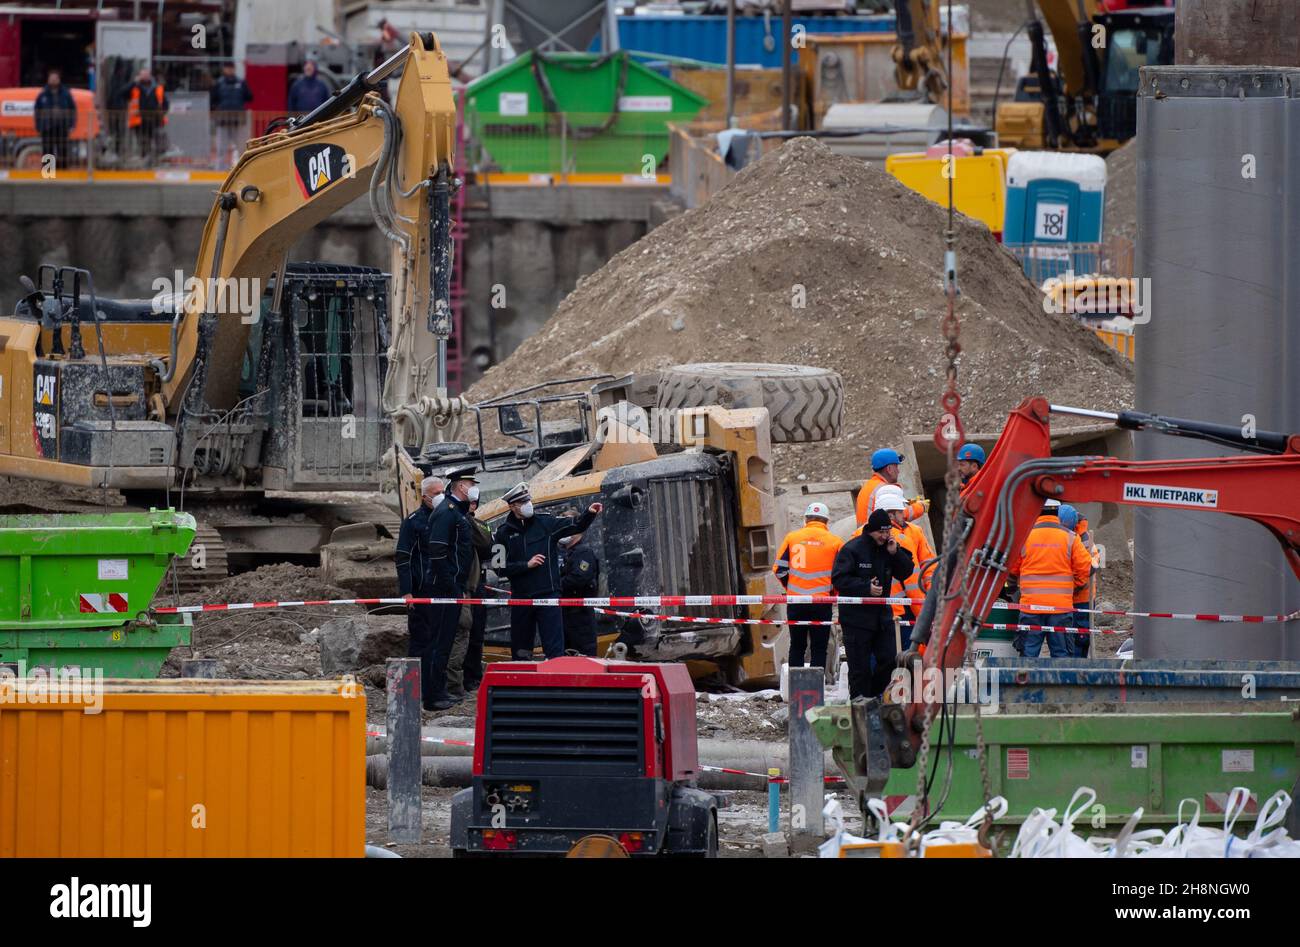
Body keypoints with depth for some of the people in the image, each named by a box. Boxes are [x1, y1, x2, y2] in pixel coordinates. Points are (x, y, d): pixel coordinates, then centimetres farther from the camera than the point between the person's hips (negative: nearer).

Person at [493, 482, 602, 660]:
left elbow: (576, 525, 1)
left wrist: (589, 514, -18)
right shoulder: (503, 533, 6)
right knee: (520, 650, 10)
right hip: (521, 597, 2)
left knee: (554, 647, -10)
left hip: (548, 594, -2)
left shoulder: (545, 522, 5)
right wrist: (526, 565, -10)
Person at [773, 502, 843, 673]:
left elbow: (779, 569, 3)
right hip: (822, 604, -2)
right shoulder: (834, 542, -2)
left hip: (796, 602, 2)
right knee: (819, 648, 5)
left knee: (797, 647, 13)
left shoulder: (792, 538, 1)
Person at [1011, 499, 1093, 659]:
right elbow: (1085, 568, 1)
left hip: (1031, 604, 0)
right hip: (1062, 605, 0)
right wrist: (1072, 586, 17)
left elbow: (1012, 569, 5)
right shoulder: (1070, 537, -1)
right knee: (1061, 652, 5)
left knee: (1029, 651, 4)